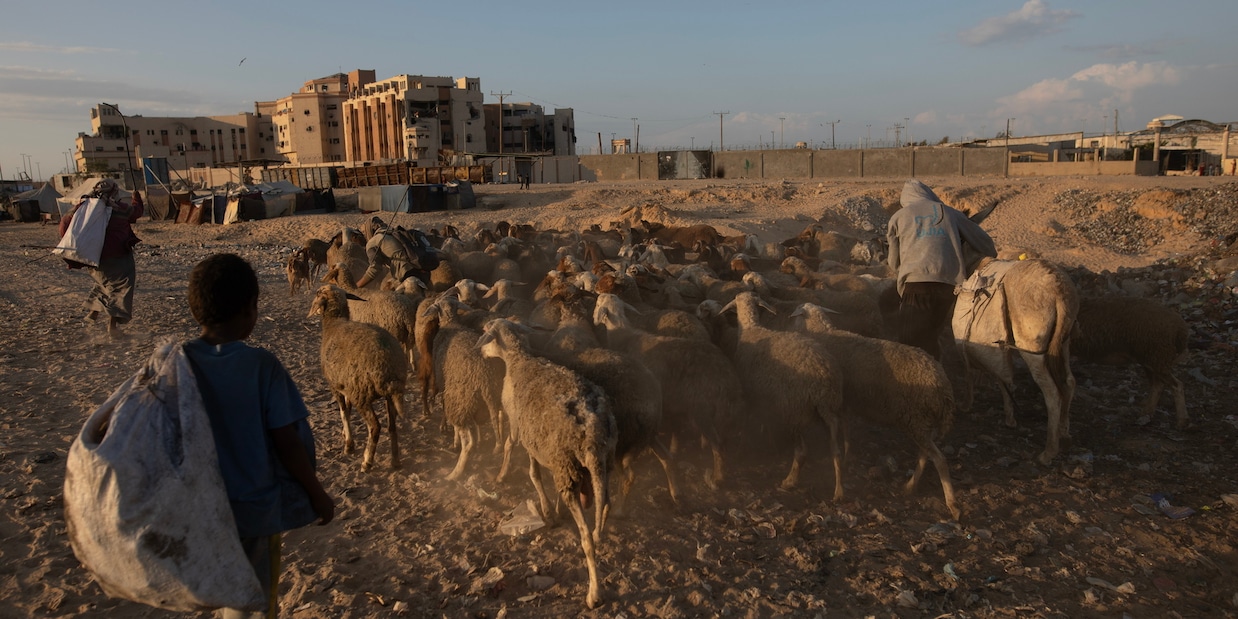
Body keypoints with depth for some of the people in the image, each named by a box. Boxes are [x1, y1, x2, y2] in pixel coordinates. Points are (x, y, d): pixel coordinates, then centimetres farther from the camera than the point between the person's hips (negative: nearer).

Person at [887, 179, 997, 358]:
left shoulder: (898, 217, 18)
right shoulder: (949, 213, 22)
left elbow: (894, 263, 21)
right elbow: (984, 243, 27)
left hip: (915, 283, -3)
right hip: (948, 284, 3)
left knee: (912, 344, -1)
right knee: (930, 339, 15)